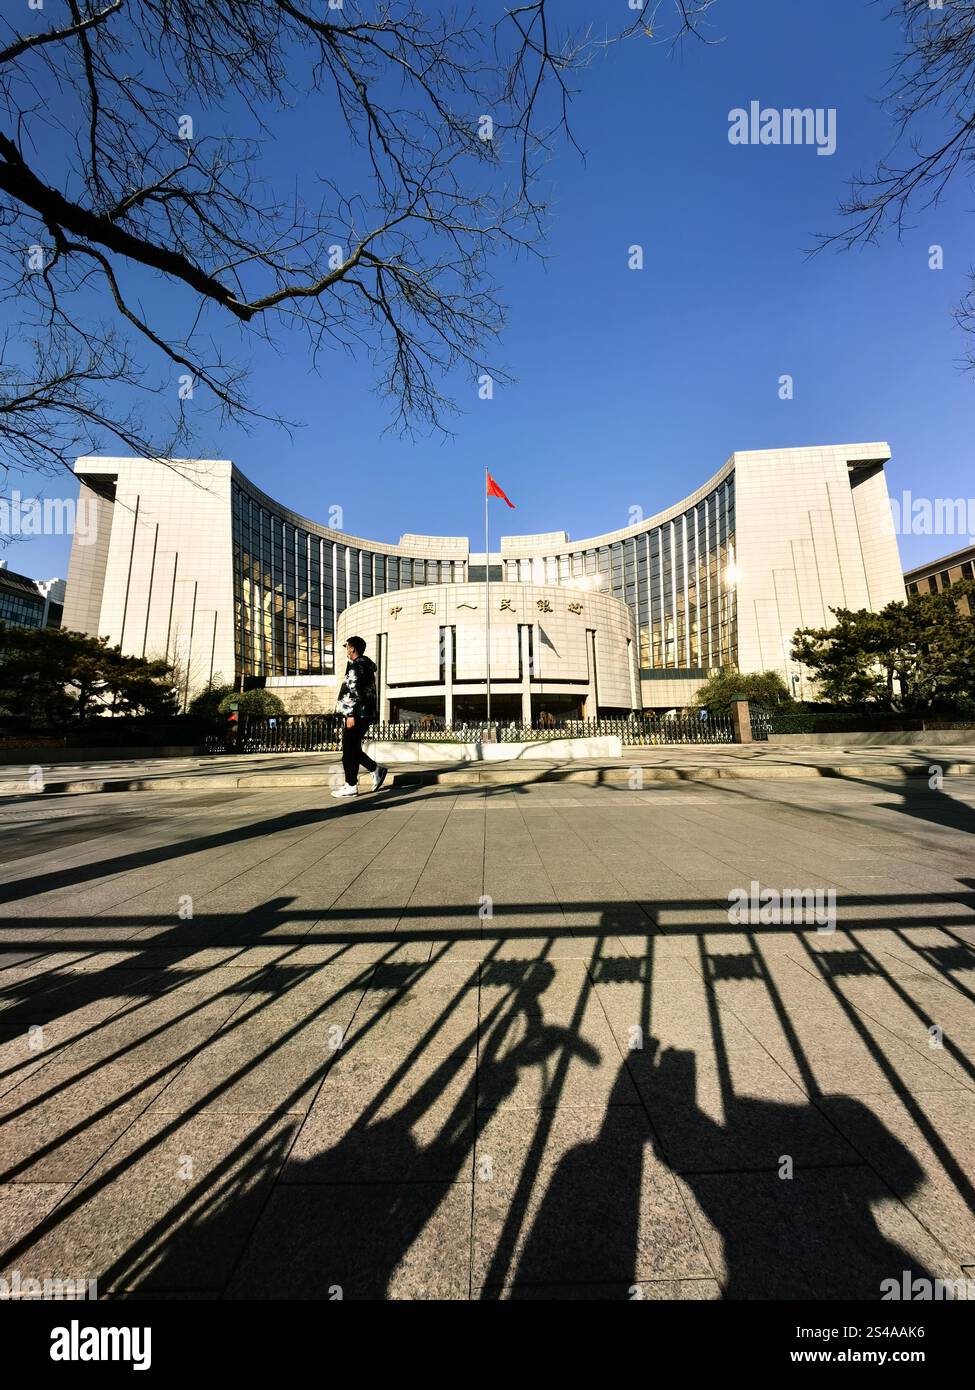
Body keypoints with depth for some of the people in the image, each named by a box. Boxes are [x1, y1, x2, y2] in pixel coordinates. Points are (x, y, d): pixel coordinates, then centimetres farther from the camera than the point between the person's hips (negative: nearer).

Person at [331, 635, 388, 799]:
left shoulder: (356, 666, -11)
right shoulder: (366, 665, 19)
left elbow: (354, 692, -19)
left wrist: (351, 715, -21)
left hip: (356, 714, -10)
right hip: (365, 714, 10)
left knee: (349, 751, -3)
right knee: (353, 749, 16)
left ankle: (351, 786, 3)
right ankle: (376, 770, 13)